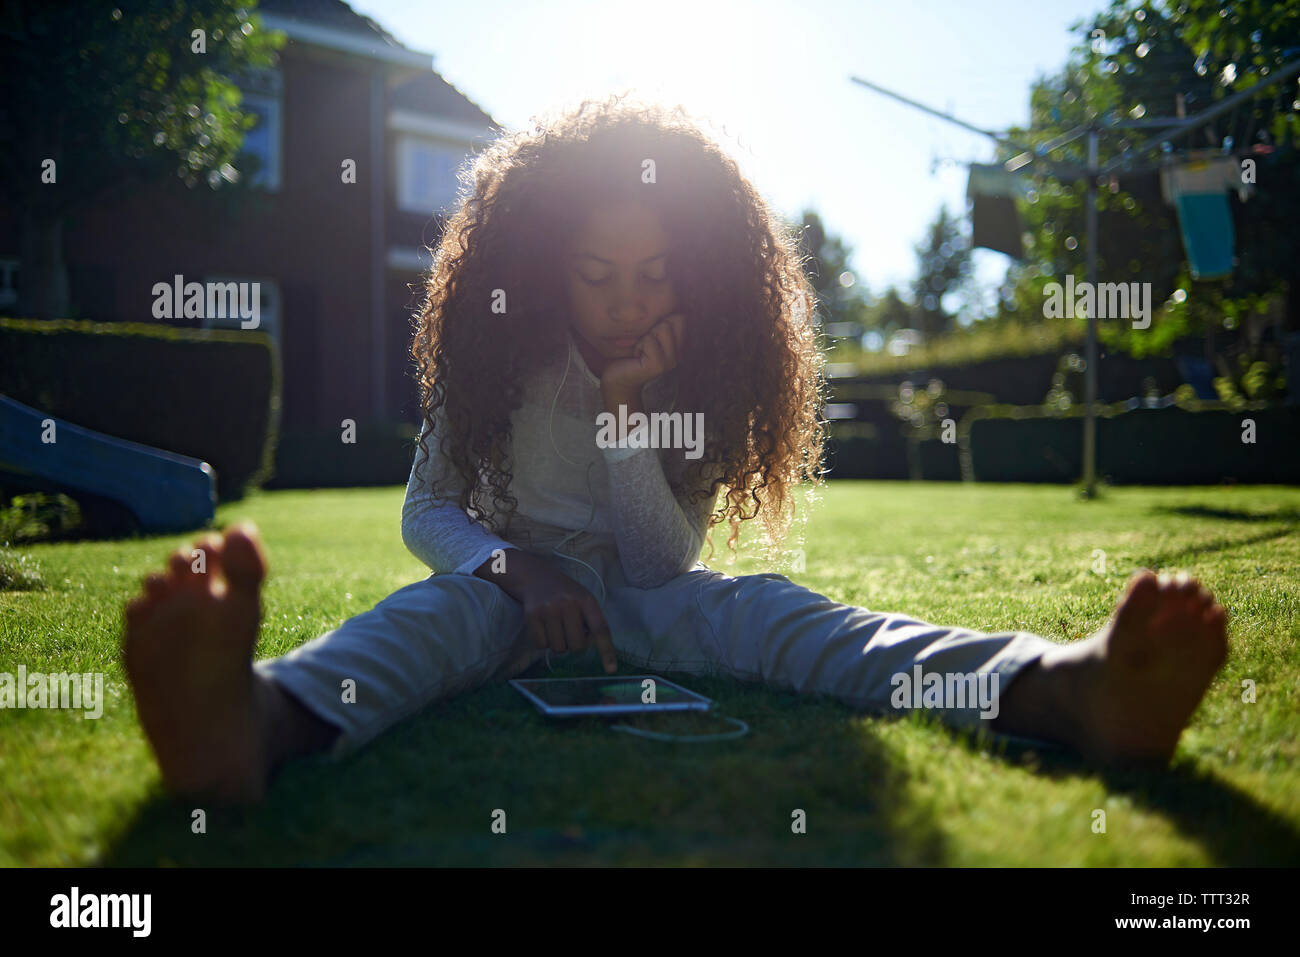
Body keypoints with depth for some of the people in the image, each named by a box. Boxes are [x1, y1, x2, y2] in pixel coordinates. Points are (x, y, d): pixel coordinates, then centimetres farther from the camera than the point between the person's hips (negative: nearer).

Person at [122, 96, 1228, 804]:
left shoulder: (697, 372, -3)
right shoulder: (496, 357, -4)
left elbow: (663, 560, -8)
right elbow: (425, 509, -3)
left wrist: (626, 412, -22)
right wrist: (516, 565, -25)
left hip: (643, 597, 1)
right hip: (516, 582, 0)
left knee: (761, 607, -30)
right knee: (435, 610, -35)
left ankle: (1070, 688, -59)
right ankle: (253, 722, -74)